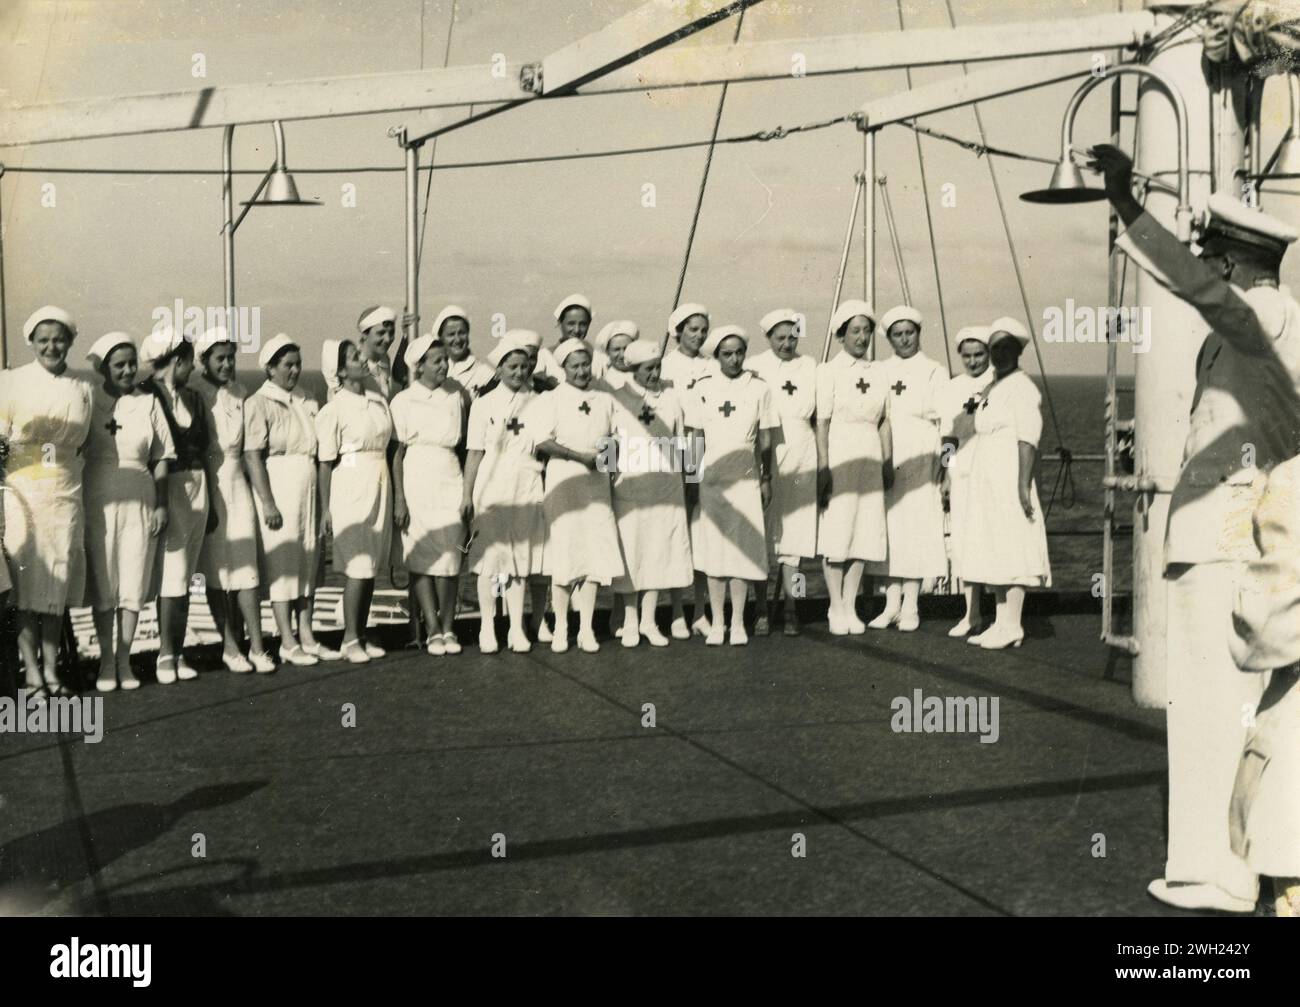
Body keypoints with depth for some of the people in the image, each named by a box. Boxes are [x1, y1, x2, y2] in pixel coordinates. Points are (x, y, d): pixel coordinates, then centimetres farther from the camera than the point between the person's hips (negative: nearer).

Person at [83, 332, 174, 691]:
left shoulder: (149, 403, 6)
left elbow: (161, 459, 8)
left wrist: (162, 505, 3)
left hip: (139, 502, 1)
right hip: (98, 501, -1)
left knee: (134, 584, 3)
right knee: (103, 584, 3)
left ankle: (124, 660, 12)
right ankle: (106, 661, 11)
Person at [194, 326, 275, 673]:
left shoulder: (241, 394, 11)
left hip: (237, 481, 4)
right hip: (207, 484, -3)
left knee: (245, 564, -3)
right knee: (216, 569, 1)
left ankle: (255, 645, -4)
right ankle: (229, 645, 6)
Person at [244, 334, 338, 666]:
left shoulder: (305, 403, 15)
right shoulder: (259, 403, -6)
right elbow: (253, 455, -13)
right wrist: (267, 502, -19)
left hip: (308, 487, 7)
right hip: (279, 487, -7)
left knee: (308, 561, 8)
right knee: (282, 563, -3)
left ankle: (306, 637, 14)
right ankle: (288, 642, 2)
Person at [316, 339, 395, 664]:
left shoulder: (380, 402, 11)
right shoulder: (334, 409, -7)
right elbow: (325, 463, -6)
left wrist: (394, 495, 12)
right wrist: (325, 508, -8)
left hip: (379, 484, 6)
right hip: (351, 486, -6)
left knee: (372, 564, 7)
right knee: (357, 566, -6)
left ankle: (362, 634, 15)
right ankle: (350, 639, 3)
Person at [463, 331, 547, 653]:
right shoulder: (484, 403, 2)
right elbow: (475, 453, 0)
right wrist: (467, 495, -4)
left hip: (526, 487, 2)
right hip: (492, 486, -2)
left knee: (520, 557, 5)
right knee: (490, 557, 0)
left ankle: (517, 627, 11)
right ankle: (487, 627, 10)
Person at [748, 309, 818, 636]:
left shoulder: (810, 367, 9)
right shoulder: (754, 368, 1)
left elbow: (818, 418, 13)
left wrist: (822, 464, 7)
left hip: (800, 461, 2)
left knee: (793, 534, 2)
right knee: (762, 537, -1)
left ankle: (790, 609, 8)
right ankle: (761, 612, 6)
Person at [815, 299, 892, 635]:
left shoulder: (879, 372, 11)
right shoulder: (829, 371, -2)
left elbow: (884, 421, 14)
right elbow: (822, 422, -6)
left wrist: (888, 463, 8)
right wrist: (823, 467, -13)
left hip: (870, 456, 5)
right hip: (839, 454, -5)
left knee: (866, 532, 4)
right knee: (837, 530, -4)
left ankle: (850, 606, 12)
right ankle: (835, 608, 5)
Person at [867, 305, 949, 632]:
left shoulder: (934, 373, 5)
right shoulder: (880, 373, 14)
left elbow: (942, 419, 0)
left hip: (919, 460, -3)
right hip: (885, 460, 3)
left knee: (916, 527, -6)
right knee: (889, 527, 1)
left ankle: (910, 607, -1)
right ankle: (892, 604, 7)